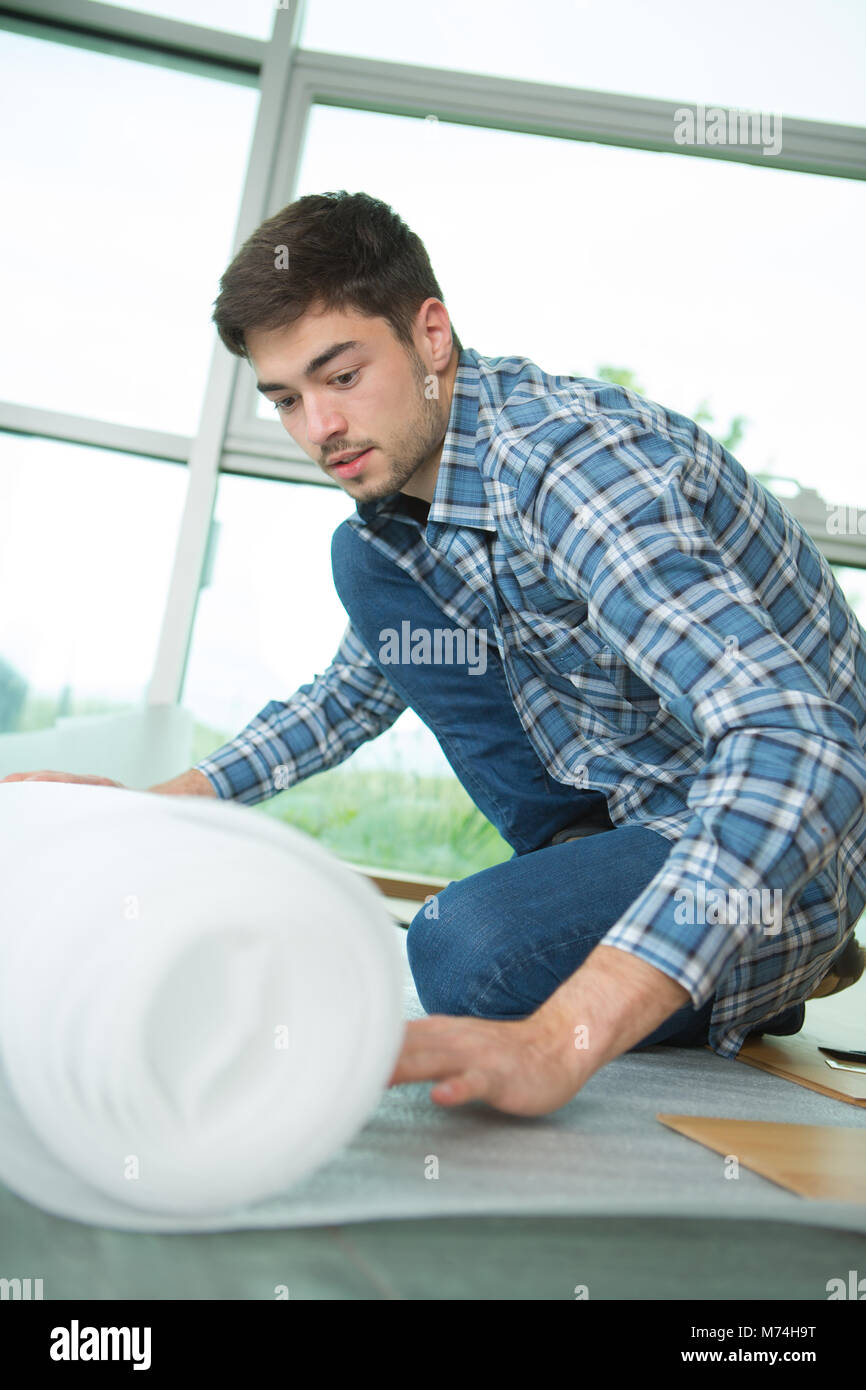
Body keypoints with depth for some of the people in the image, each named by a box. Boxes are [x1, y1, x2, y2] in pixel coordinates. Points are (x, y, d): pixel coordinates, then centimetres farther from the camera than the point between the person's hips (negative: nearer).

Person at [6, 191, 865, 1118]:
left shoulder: (568, 460, -28)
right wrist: (160, 804, 4)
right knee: (367, 558, -1)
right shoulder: (400, 469, -1)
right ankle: (589, 868, 3)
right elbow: (362, 688, 14)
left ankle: (775, 959, -2)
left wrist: (559, 1041, -47)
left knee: (469, 951, -33)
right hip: (614, 796, 7)